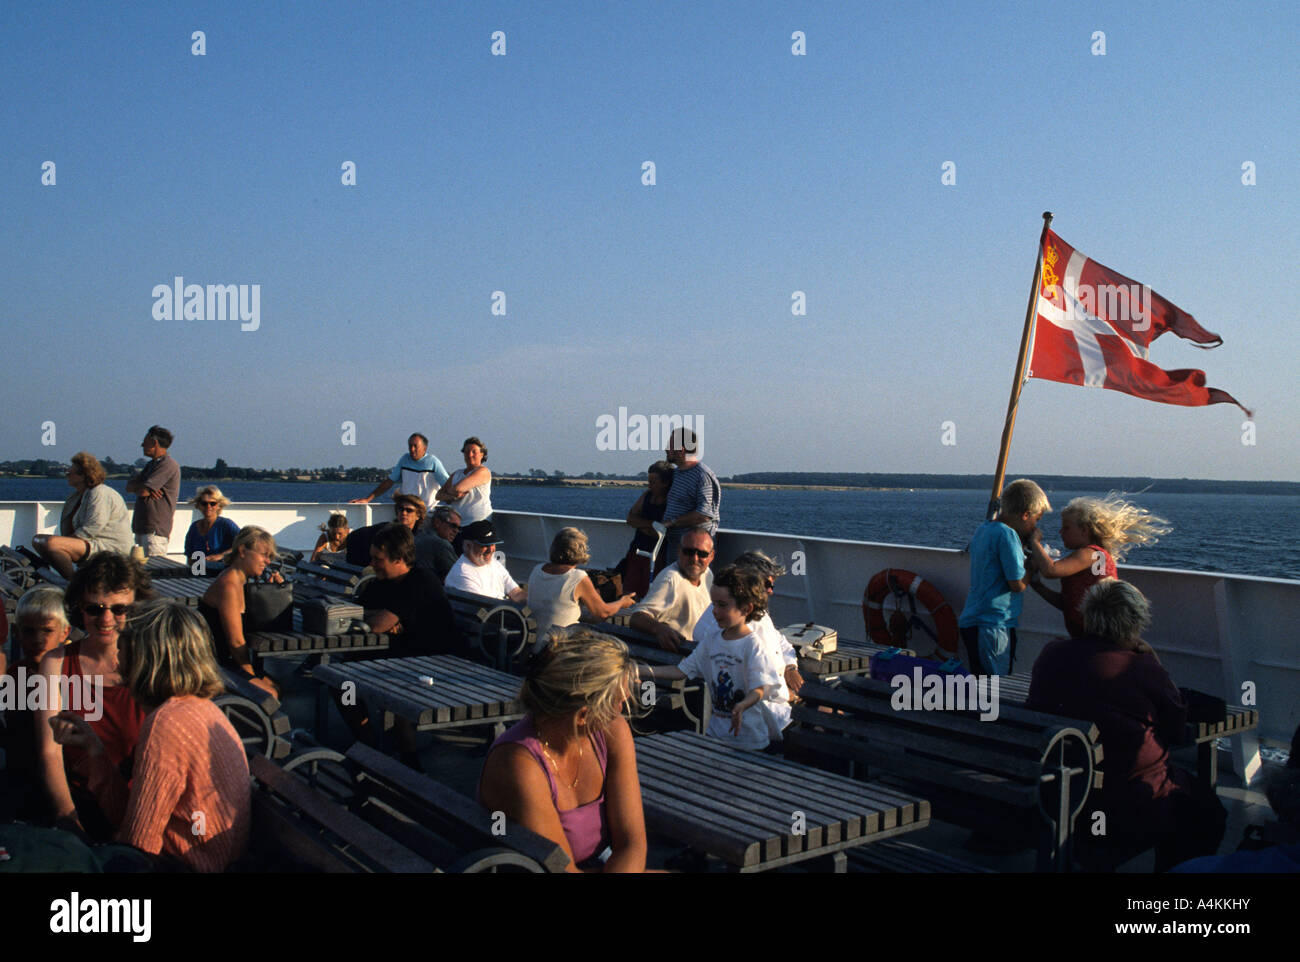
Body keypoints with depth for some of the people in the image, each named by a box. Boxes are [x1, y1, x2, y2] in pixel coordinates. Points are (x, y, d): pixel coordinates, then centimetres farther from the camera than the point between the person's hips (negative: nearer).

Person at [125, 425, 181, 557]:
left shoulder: (168, 464, -12)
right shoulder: (151, 464, 21)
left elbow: (143, 491, -17)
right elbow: (129, 488, 14)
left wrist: (137, 485, 5)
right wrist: (142, 486, -7)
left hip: (156, 530, -10)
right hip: (141, 528, 10)